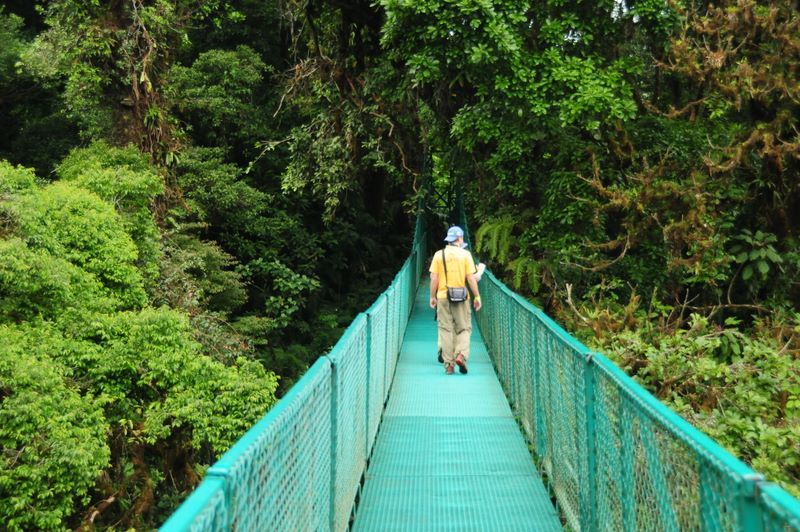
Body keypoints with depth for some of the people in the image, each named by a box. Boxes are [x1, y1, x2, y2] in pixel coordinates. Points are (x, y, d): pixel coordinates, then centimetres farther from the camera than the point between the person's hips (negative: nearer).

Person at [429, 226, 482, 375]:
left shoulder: (438, 254, 4)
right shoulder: (465, 254, -1)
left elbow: (434, 279, 0)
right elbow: (471, 278, -4)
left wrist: (433, 297, 9)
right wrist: (477, 297, 3)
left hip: (443, 297, 2)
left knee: (446, 330, 5)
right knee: (464, 328, 9)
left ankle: (448, 364, 4)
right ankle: (461, 355, -12)